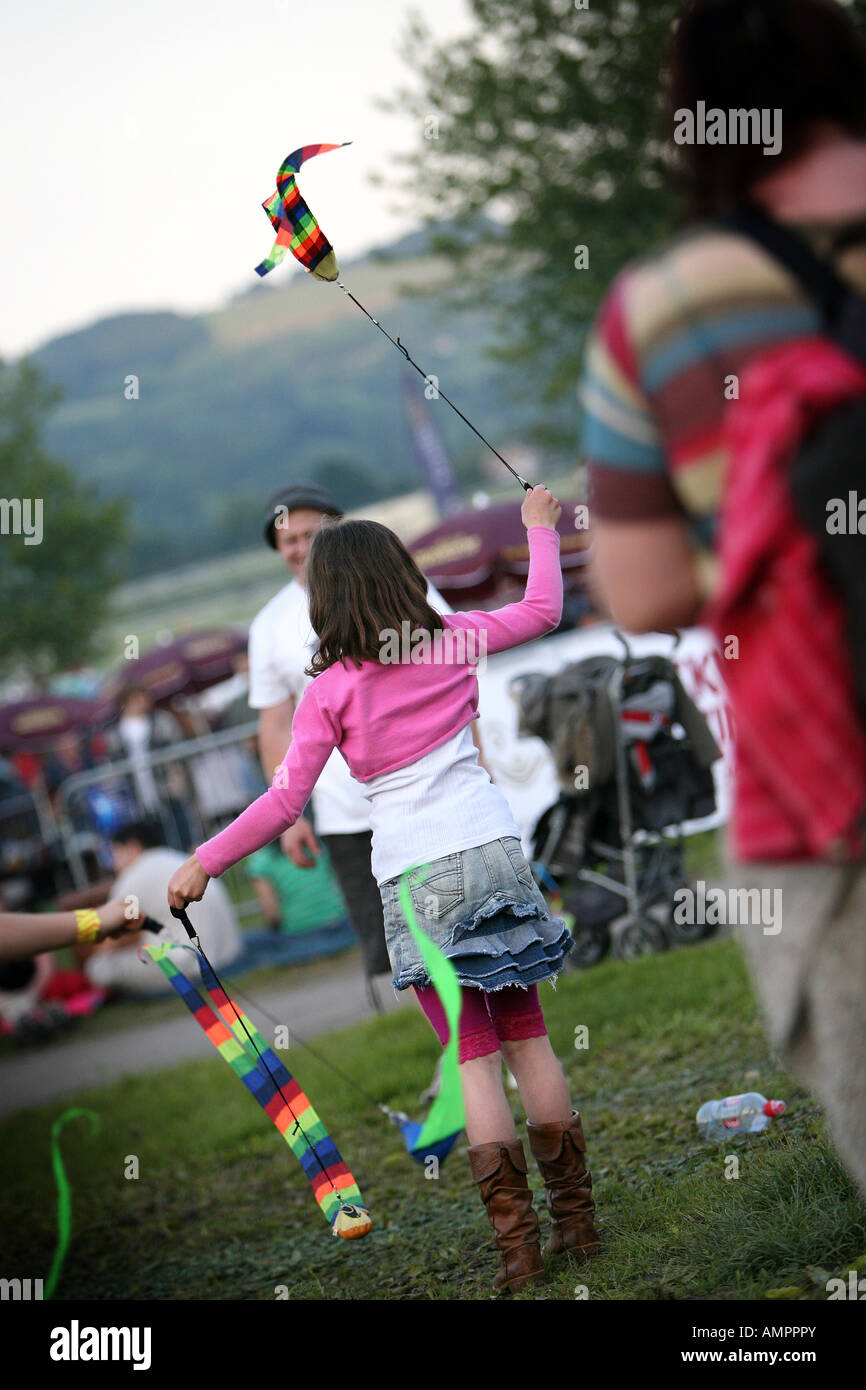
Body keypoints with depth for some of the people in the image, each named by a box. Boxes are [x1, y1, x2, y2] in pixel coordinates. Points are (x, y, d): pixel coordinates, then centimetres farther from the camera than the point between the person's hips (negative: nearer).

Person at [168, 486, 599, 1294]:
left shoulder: (331, 688, -5)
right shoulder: (454, 641, 5)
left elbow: (284, 802, -7)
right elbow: (543, 609, 22)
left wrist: (204, 863, 1)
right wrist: (540, 527, 36)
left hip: (415, 878, -3)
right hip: (494, 853, 3)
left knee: (475, 1056, 1)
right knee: (527, 1037, 11)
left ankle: (516, 1244, -1)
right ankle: (575, 1218, 15)